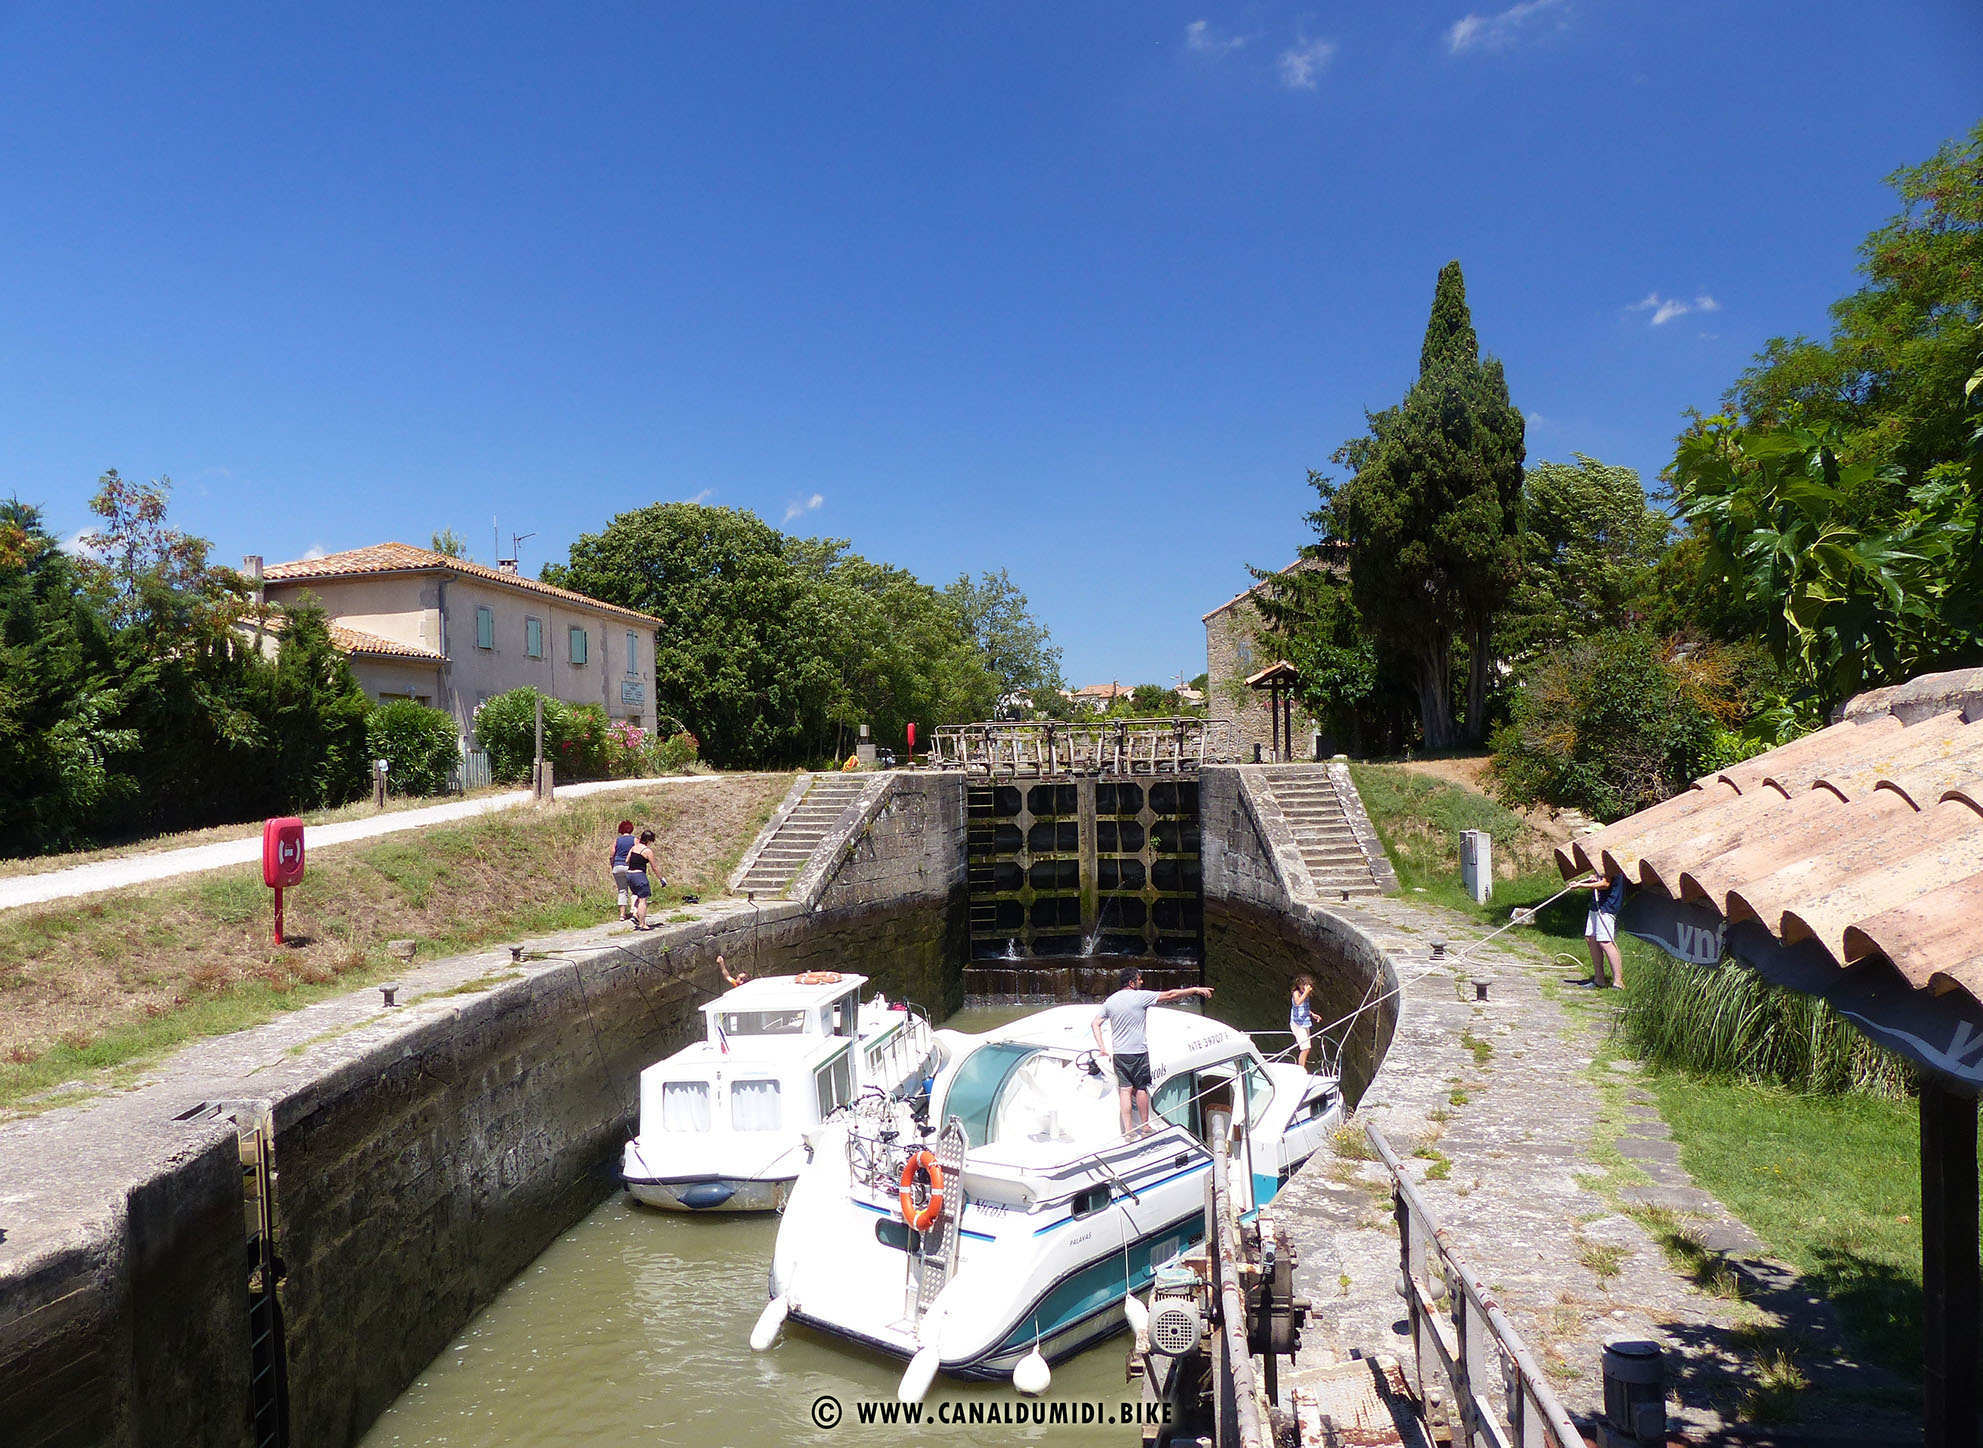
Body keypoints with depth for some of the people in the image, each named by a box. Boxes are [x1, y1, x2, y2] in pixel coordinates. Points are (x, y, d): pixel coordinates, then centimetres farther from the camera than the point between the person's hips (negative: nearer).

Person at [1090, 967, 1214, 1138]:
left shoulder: (1110, 1001, 5)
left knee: (1125, 1089, 6)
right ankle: (1145, 1126, 21)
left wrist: (1101, 1047, 6)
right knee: (1141, 1088, 9)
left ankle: (1128, 1130, 7)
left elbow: (1096, 1023, 6)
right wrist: (1195, 990, -1)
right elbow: (1170, 995, -8)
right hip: (1138, 1052, -4)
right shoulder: (1140, 997, -12)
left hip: (1119, 1053, 4)